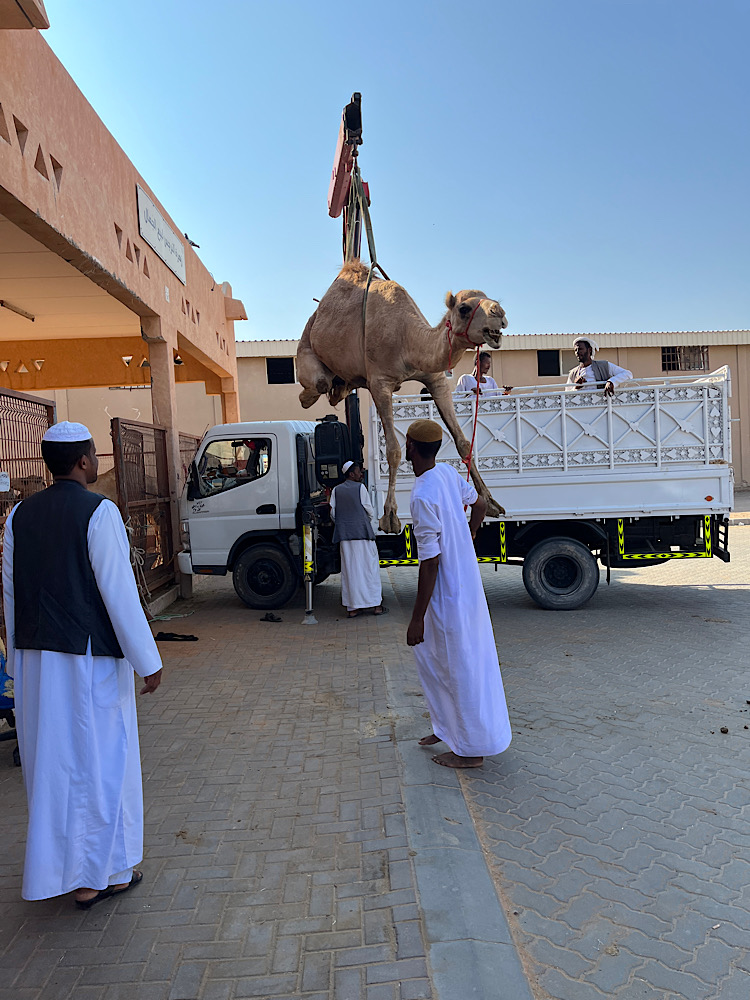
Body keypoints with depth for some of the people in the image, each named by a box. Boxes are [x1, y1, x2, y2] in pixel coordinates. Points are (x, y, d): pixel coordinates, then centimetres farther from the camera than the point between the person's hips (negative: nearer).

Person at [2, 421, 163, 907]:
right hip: (90, 655, -6)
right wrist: (147, 661, -10)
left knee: (51, 762, 17)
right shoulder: (99, 511, -14)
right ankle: (98, 875, 20)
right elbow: (118, 590, -16)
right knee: (98, 759, 8)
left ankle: (54, 867, 31)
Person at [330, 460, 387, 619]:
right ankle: (376, 604, 8)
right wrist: (370, 526, 18)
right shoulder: (360, 487, -3)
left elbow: (333, 513, 8)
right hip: (362, 532, -4)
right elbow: (370, 511, 0)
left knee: (349, 568, 6)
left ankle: (353, 608, 6)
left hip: (344, 534, 4)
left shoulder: (336, 490, 9)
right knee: (370, 566, 3)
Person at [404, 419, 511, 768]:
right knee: (428, 655, 23)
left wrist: (417, 618, -19)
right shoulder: (448, 473, 0)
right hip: (465, 580, 9)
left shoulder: (423, 497, -27)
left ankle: (471, 749, 21)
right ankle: (448, 726, 39)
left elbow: (430, 562, -25)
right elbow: (479, 504, 18)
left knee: (461, 668, 4)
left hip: (448, 593, -9)